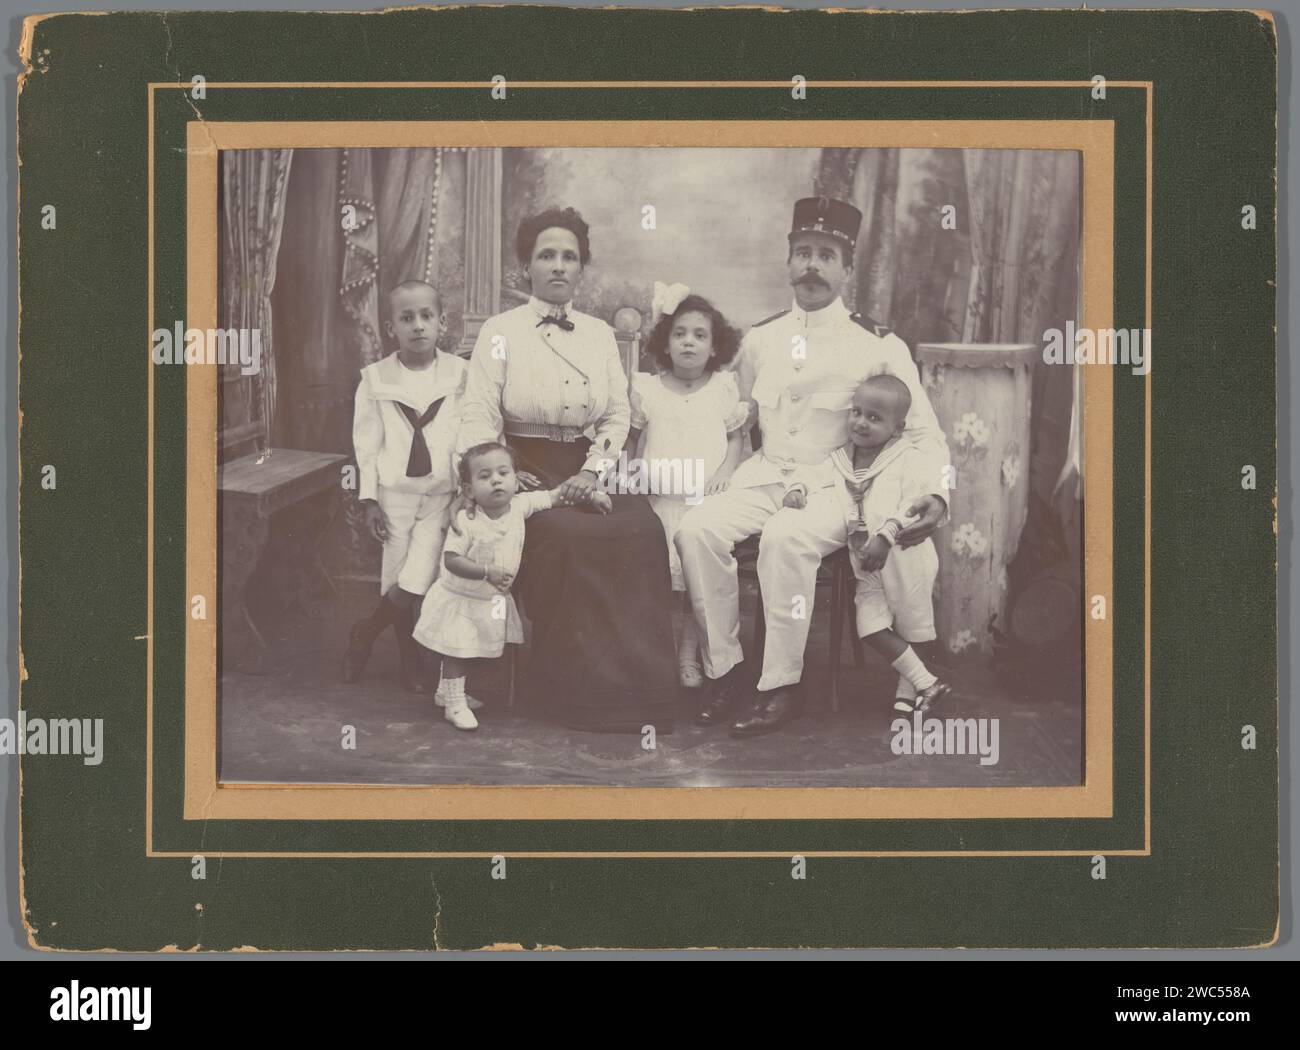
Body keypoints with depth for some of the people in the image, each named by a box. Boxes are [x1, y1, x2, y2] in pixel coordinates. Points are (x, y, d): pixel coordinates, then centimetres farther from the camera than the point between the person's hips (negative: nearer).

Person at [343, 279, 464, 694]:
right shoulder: (376, 378, -2)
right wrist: (370, 500, -2)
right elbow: (366, 444, 1)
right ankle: (408, 657, 24)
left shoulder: (459, 374, -4)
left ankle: (365, 634, 14)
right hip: (395, 492, 1)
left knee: (416, 581, -10)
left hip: (441, 493, -1)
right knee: (395, 579, 5)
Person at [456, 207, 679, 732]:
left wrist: (592, 471, -8)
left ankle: (641, 685, -18)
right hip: (526, 472, -3)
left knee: (642, 531, -26)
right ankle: (576, 687, -20)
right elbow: (479, 417, -3)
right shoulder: (501, 331, 4)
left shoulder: (600, 335, 16)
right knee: (569, 536, -33)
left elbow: (617, 414, 9)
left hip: (588, 470, 3)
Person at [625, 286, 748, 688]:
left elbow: (736, 435, 11)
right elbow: (630, 435, 16)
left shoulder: (723, 388, 6)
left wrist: (726, 470, -4)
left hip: (706, 497, 0)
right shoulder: (647, 388, 6)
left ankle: (688, 658, 3)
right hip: (658, 498, 0)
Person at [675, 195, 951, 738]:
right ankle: (723, 670, -14)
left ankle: (780, 687, -25)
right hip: (763, 475, 4)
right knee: (697, 529, -25)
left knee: (786, 536, -36)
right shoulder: (759, 341, 12)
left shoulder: (879, 346, -1)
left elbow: (924, 433, 0)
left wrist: (936, 495, -17)